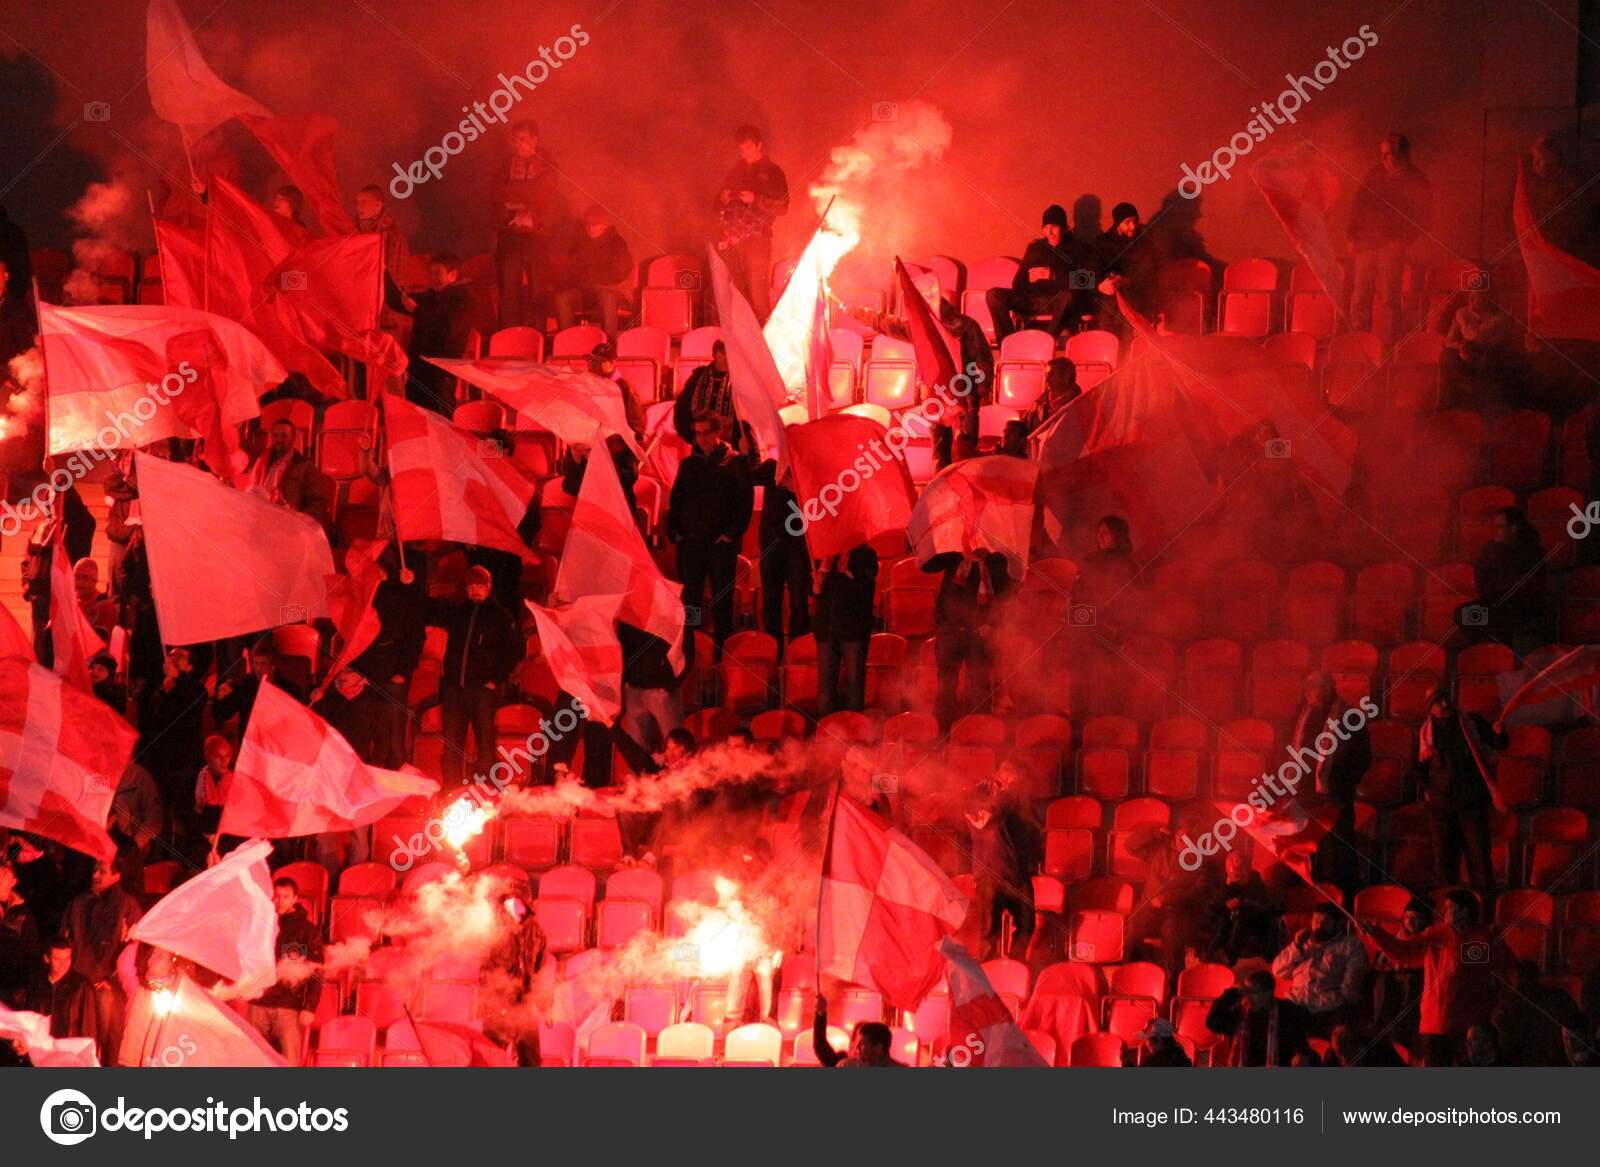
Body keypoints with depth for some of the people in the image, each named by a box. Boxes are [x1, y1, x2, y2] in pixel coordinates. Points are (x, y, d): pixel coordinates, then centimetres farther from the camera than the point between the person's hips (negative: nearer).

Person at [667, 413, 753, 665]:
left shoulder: (735, 463, 1)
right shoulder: (689, 464, 13)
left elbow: (745, 501, -3)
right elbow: (675, 500, 15)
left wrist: (733, 533, -11)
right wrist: (674, 531, 3)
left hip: (721, 542, -3)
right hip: (691, 540, 3)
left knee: (722, 598, -1)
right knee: (690, 598, 3)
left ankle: (722, 651, 3)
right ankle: (689, 652, 6)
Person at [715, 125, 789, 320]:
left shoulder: (772, 172, 4)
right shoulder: (735, 172, 20)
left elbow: (782, 207, -3)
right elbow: (719, 206, 25)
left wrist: (755, 200, -15)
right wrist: (723, 200, 2)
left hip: (757, 239, -5)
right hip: (733, 238, 5)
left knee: (758, 295, -11)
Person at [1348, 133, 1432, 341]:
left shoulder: (1415, 182, -1)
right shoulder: (1375, 175, 10)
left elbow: (1424, 220, 0)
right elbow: (1358, 205, 17)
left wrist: (1403, 241, -10)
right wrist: (1351, 236, 8)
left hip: (1391, 247, -4)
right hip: (1366, 245, 4)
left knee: (1388, 299, -6)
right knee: (1360, 298, 4)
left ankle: (1387, 344, -3)